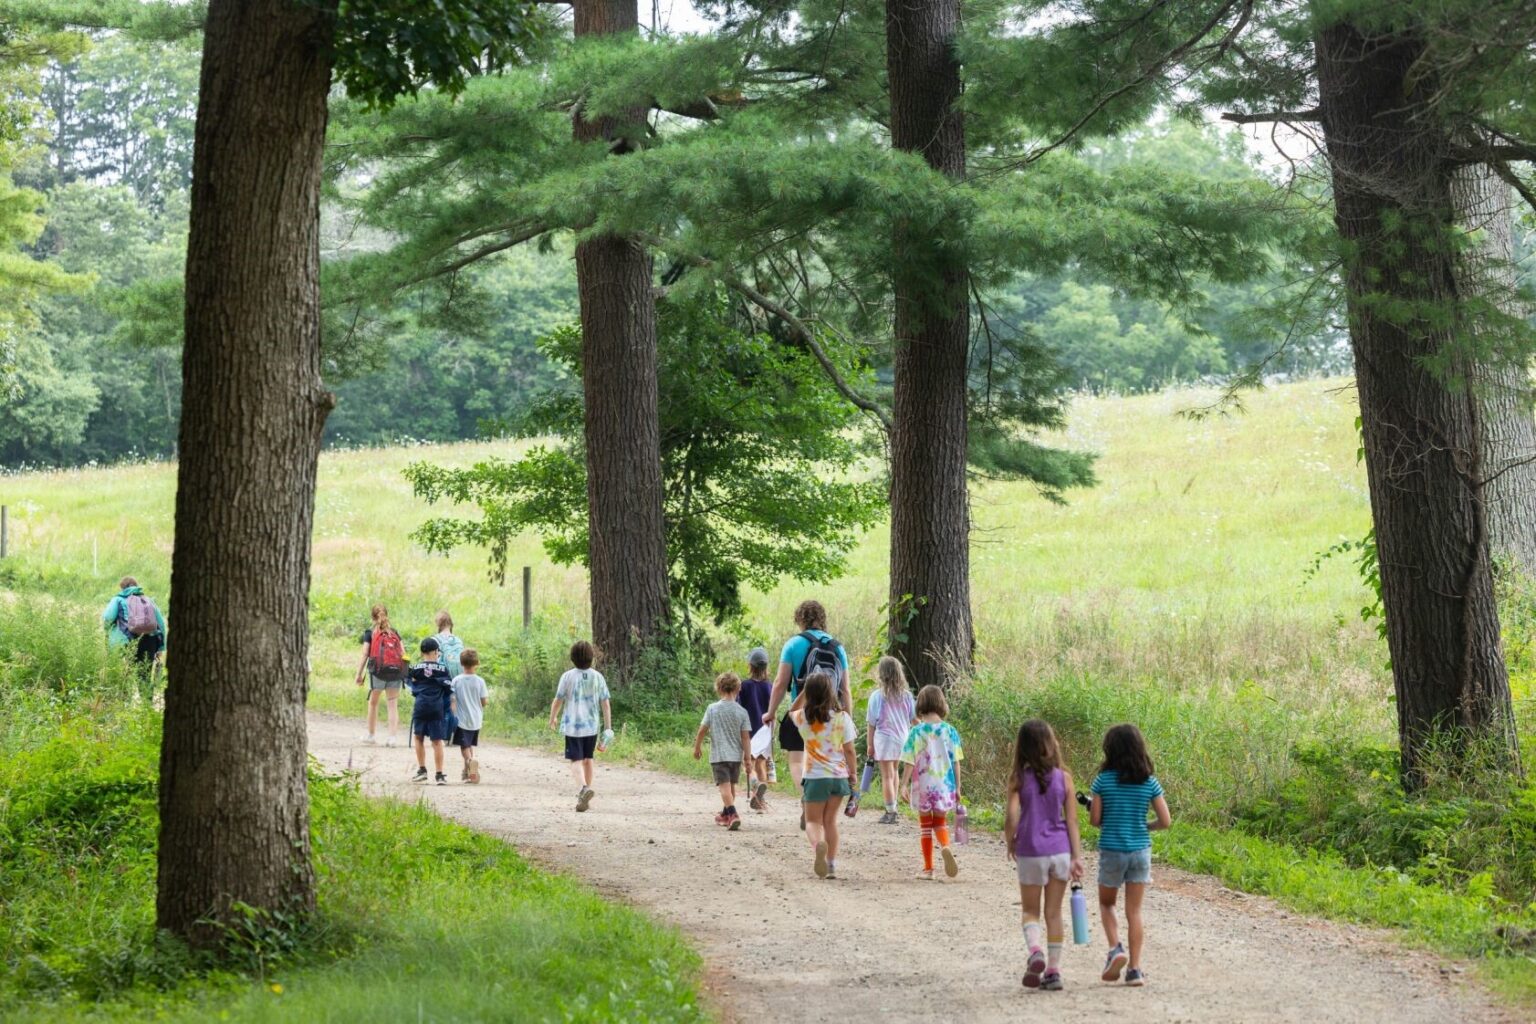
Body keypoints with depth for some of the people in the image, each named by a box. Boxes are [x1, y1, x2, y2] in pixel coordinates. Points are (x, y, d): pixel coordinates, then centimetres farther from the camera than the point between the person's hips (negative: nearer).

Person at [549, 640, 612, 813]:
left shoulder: (568, 676, -8)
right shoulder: (598, 677, -1)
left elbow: (557, 701, -3)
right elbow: (605, 704, 0)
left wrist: (552, 719, 16)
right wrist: (608, 728, 5)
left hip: (573, 725, -3)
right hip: (591, 726, 3)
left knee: (576, 761, -4)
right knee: (588, 759, 18)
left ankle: (584, 787, -31)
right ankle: (585, 797, 27)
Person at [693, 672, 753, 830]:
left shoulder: (712, 709, -5)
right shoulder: (742, 712, -3)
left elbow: (702, 730, -2)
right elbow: (746, 737, -4)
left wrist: (697, 747, 14)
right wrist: (748, 758, 1)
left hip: (718, 755, -3)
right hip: (736, 755, 3)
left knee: (724, 786, -10)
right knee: (731, 786, 18)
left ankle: (733, 814, -28)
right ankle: (726, 815, 34)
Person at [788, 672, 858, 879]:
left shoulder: (803, 718, -6)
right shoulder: (842, 717, -6)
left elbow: (791, 712, 20)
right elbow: (849, 750, -3)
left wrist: (807, 691, 17)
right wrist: (852, 774, 10)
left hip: (816, 777, -2)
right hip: (839, 776, 2)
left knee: (813, 821, 5)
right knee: (830, 820, 16)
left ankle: (818, 844, -29)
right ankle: (832, 865, 15)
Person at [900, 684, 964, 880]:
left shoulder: (917, 732, -8)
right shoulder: (950, 731, -3)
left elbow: (909, 762, -8)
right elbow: (956, 762, 0)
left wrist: (904, 785, -2)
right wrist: (958, 787, 8)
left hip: (922, 785, -2)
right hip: (945, 784, 2)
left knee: (925, 825, 10)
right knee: (940, 822, 17)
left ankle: (928, 868, 13)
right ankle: (945, 847, -15)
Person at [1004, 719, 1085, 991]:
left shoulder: (1018, 778, -7)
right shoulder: (1064, 777, -3)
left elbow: (1011, 818, -12)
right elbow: (1071, 821, -3)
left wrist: (1010, 844, 6)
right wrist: (1077, 857, -1)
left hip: (1030, 852, -1)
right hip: (1060, 851, 1)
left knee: (1030, 910, 13)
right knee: (1054, 912, 11)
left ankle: (1035, 951, -15)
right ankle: (1053, 971, 10)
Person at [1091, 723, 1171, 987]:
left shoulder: (1103, 781, -8)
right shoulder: (1150, 782, -3)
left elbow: (1094, 819, -7)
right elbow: (1165, 821, -4)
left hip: (1111, 850, -2)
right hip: (1140, 850, 2)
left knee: (1106, 904, 19)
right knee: (1134, 911, 6)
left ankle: (1115, 948, -4)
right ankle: (1134, 969, 3)